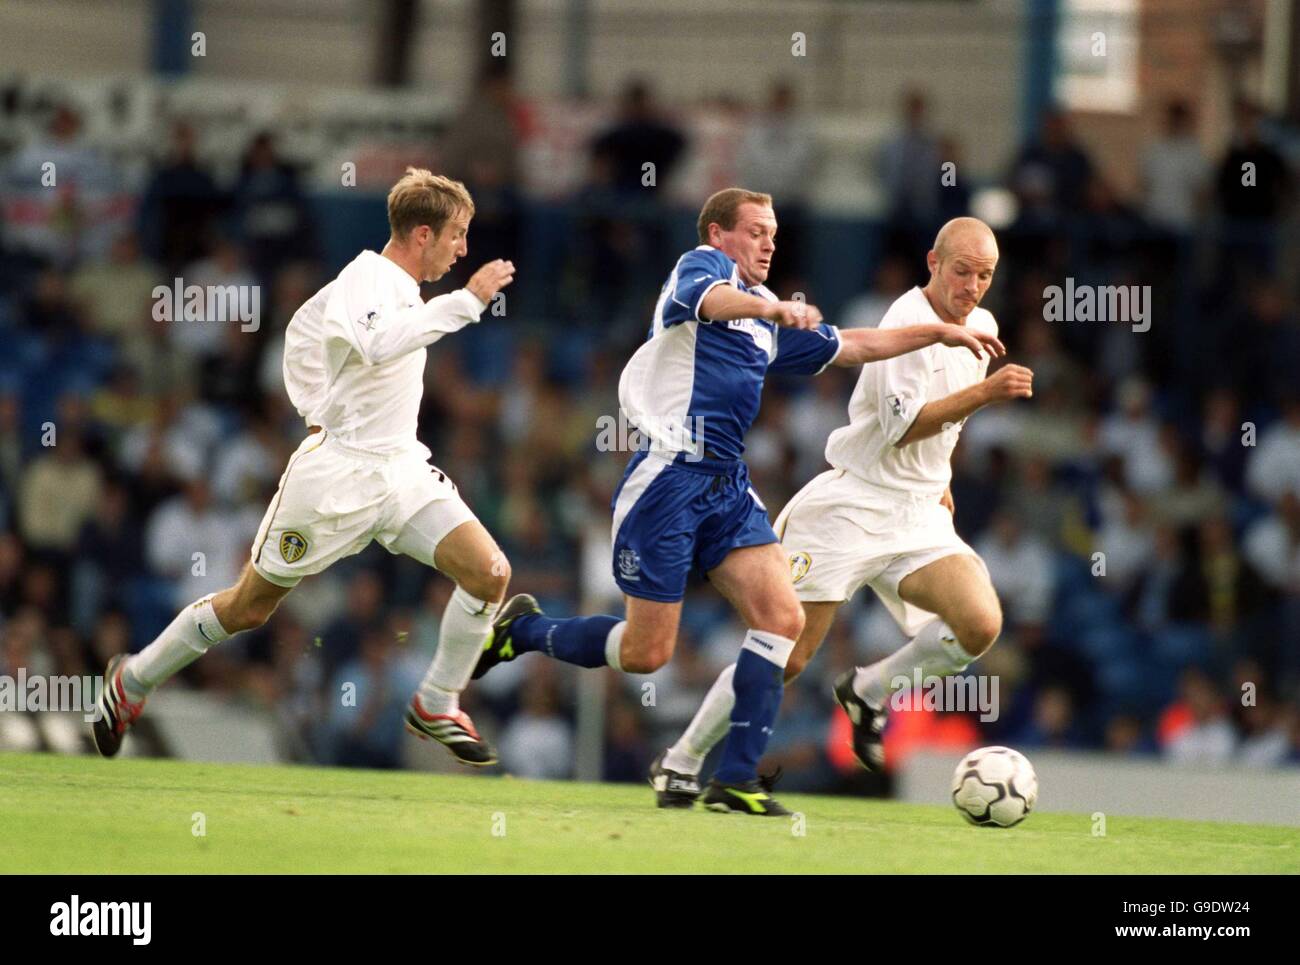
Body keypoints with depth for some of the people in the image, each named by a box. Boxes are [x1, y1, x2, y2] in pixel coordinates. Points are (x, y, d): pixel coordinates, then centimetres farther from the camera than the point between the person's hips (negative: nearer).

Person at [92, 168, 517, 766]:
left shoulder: (396, 284, 10)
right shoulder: (367, 279, -18)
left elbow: (302, 332, 24)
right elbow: (379, 343, -42)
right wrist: (467, 301, -39)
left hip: (400, 470, 8)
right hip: (336, 473, -8)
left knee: (489, 572, -13)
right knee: (249, 607, 7)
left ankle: (436, 706, 4)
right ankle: (133, 681, 28)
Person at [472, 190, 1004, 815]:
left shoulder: (767, 323, 24)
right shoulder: (704, 266, 0)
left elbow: (851, 347, 33)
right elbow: (711, 300, -26)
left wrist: (941, 333, 28)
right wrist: (775, 307, -46)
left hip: (727, 486, 8)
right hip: (670, 476, -8)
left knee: (782, 617, -10)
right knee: (646, 652, -6)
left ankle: (735, 780, -8)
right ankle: (522, 629, 21)